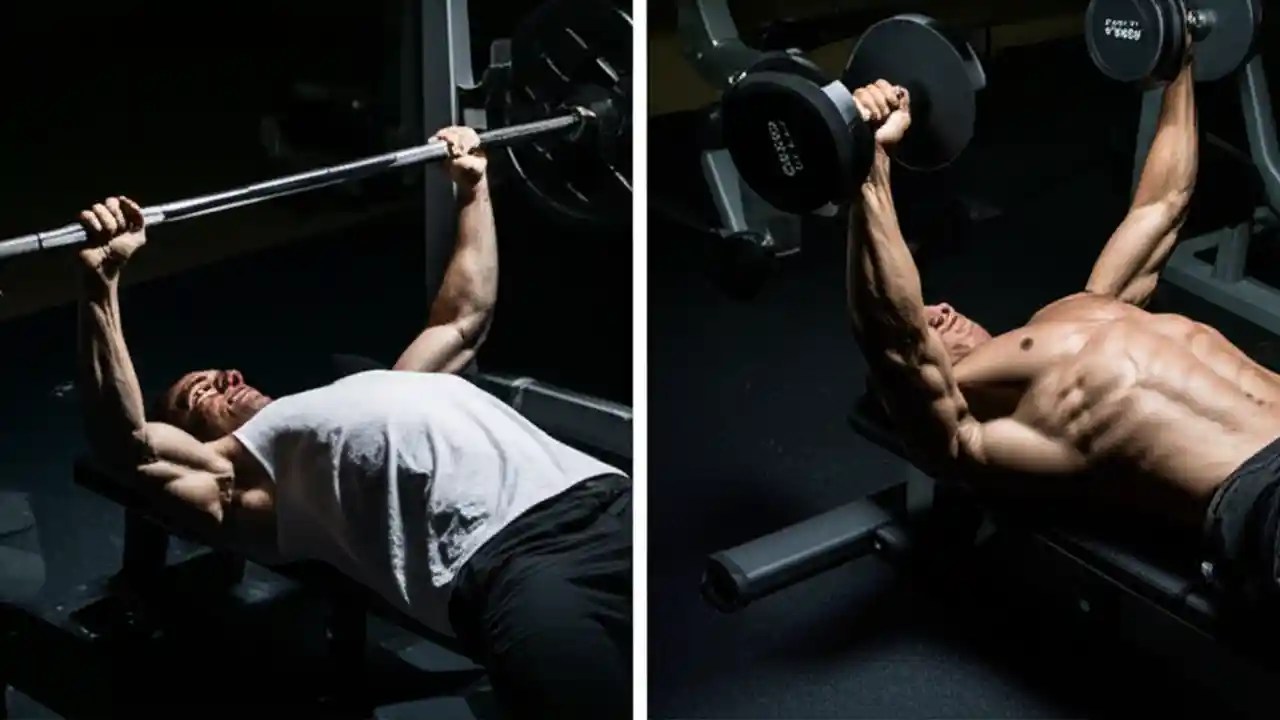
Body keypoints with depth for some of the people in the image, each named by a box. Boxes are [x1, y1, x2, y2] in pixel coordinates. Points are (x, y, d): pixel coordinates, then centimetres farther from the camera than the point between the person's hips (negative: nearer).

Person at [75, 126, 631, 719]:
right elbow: (126, 445, 3)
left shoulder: (370, 391, 41)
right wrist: (101, 284, -3)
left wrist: (473, 188, 52)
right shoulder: (240, 479, 20)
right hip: (507, 553, -7)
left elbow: (465, 319, 52)